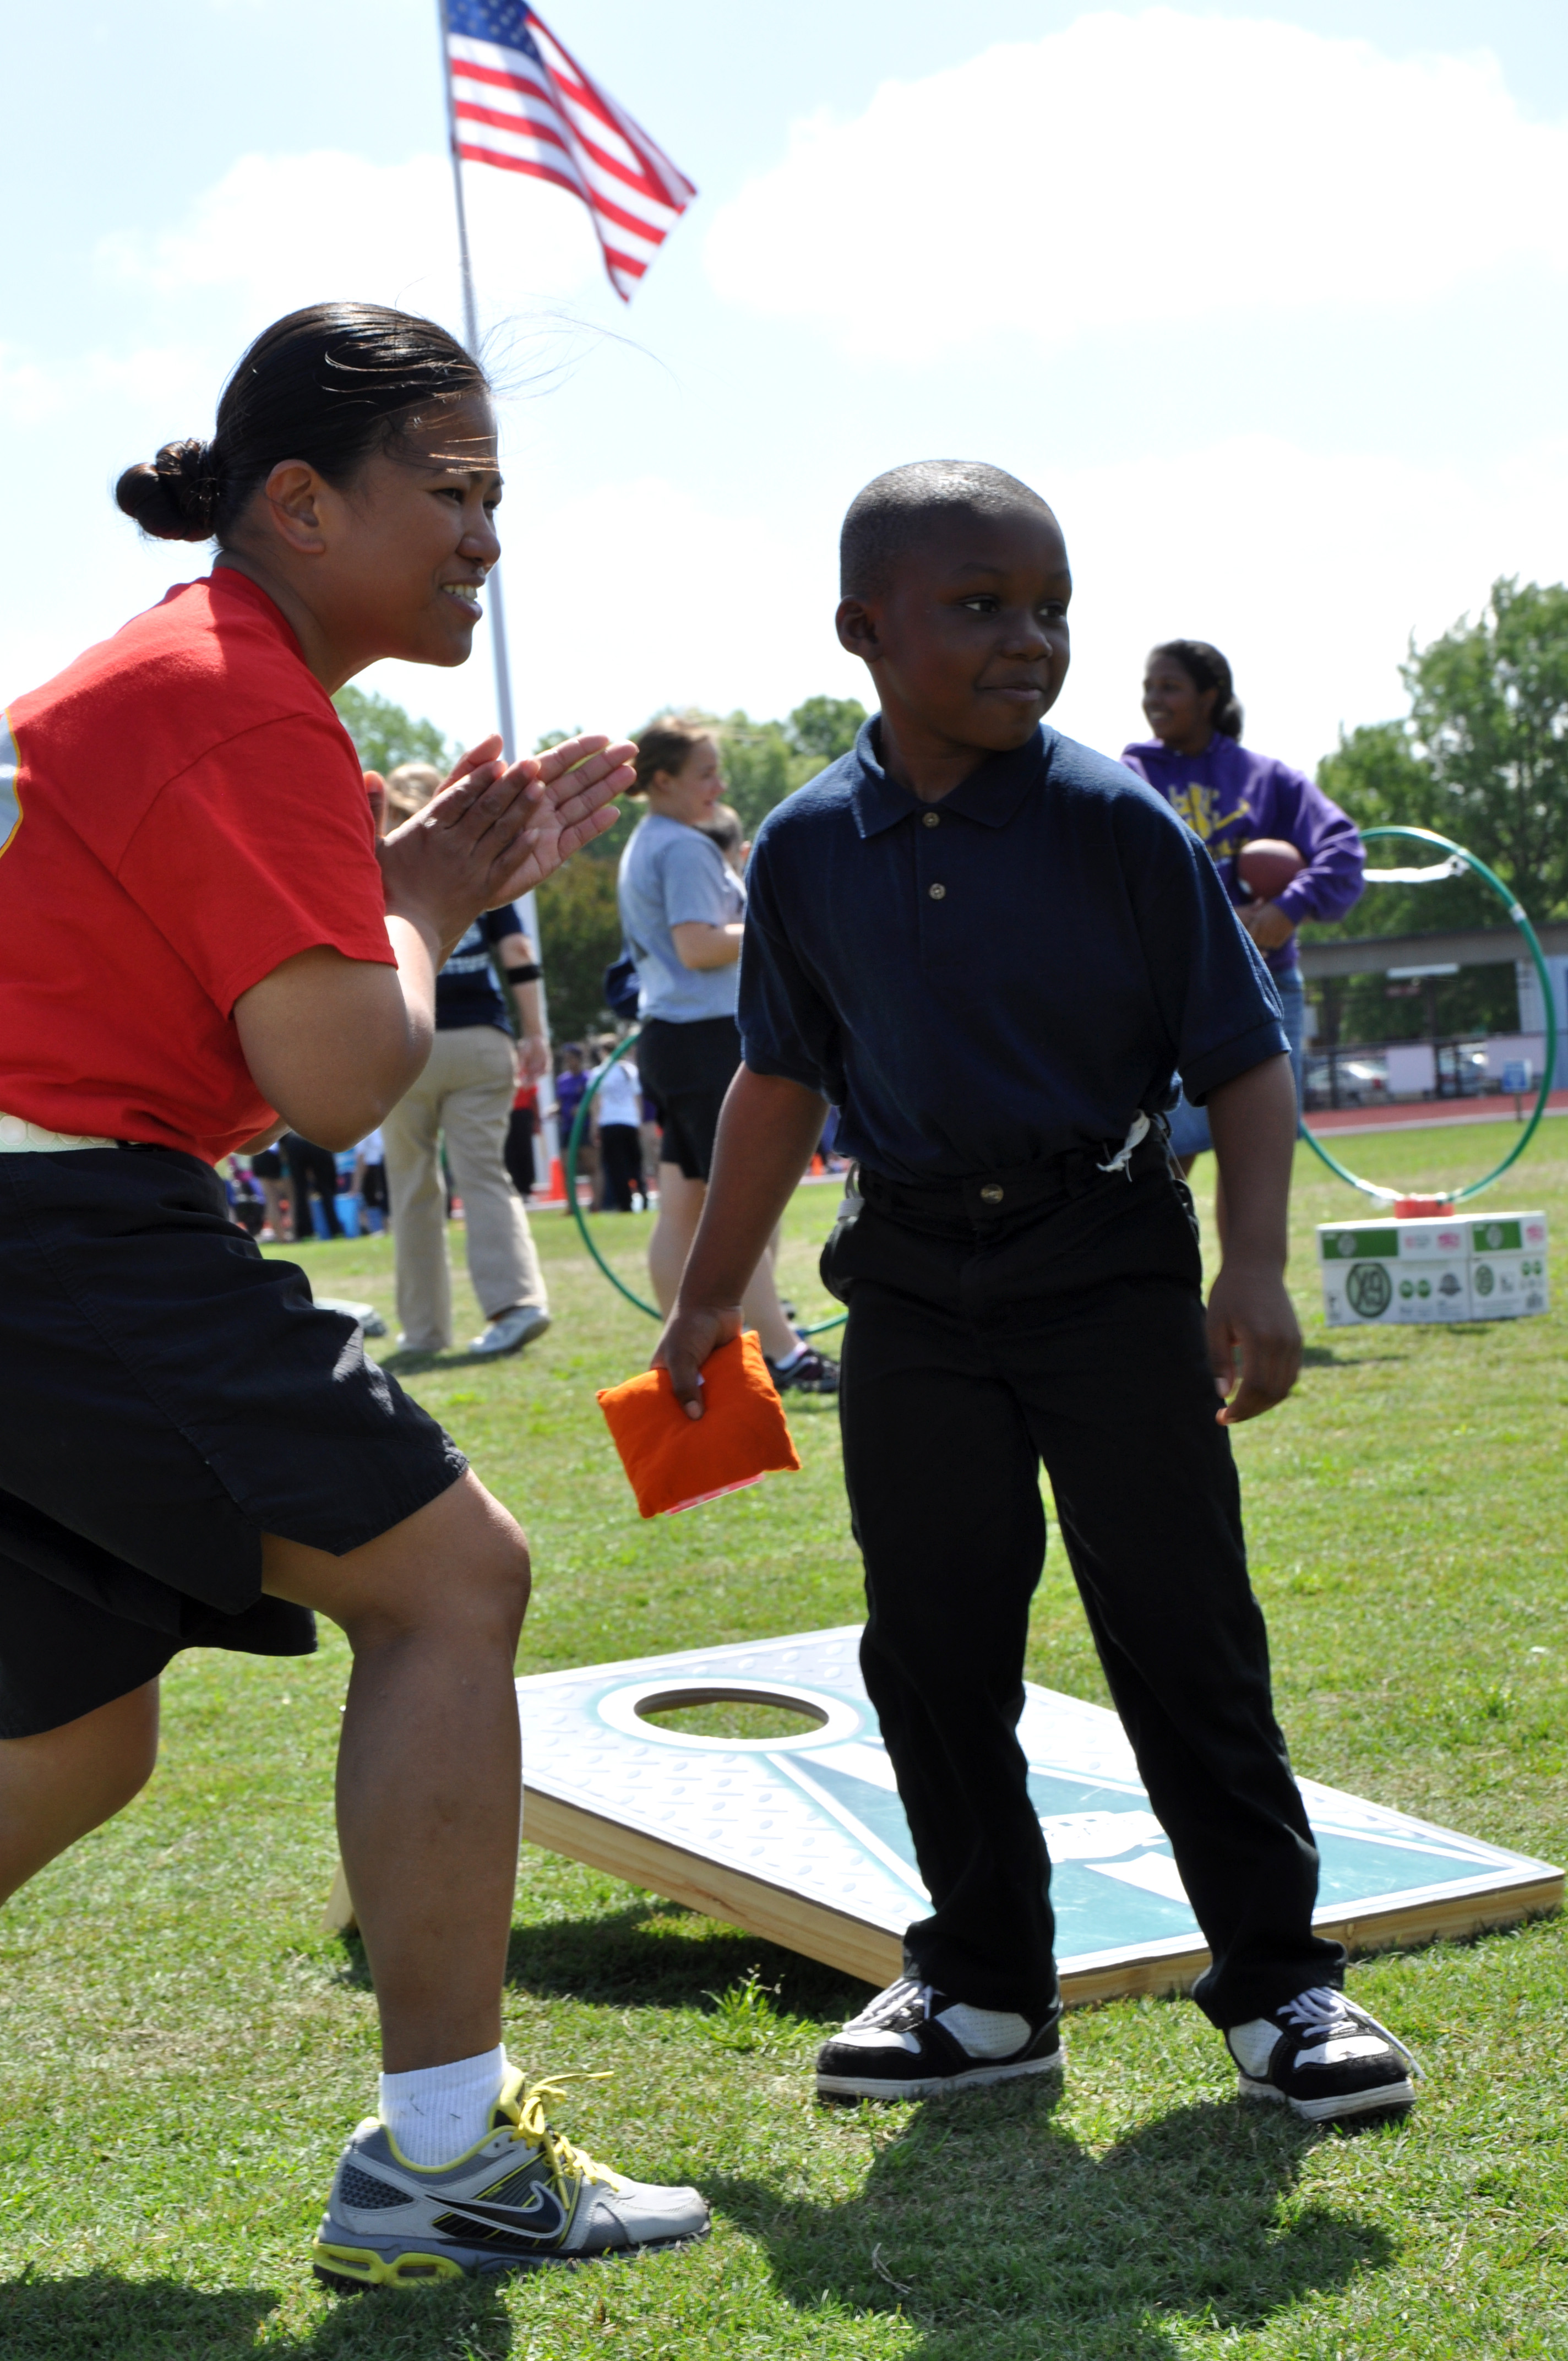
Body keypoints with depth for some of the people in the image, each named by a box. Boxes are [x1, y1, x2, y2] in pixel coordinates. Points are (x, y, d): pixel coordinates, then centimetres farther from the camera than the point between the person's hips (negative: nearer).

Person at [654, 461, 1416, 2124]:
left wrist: (1257, 1265, -16)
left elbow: (1242, 1054, -4)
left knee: (1184, 1630, 0)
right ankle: (986, 1986, 22)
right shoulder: (807, 851, 1)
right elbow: (782, 1081, 13)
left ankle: (1278, 1980, 14)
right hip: (914, 1281, 3)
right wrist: (711, 1297, 16)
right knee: (931, 1647, 7)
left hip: (1110, 1265, -3)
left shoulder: (1117, 823, -8)